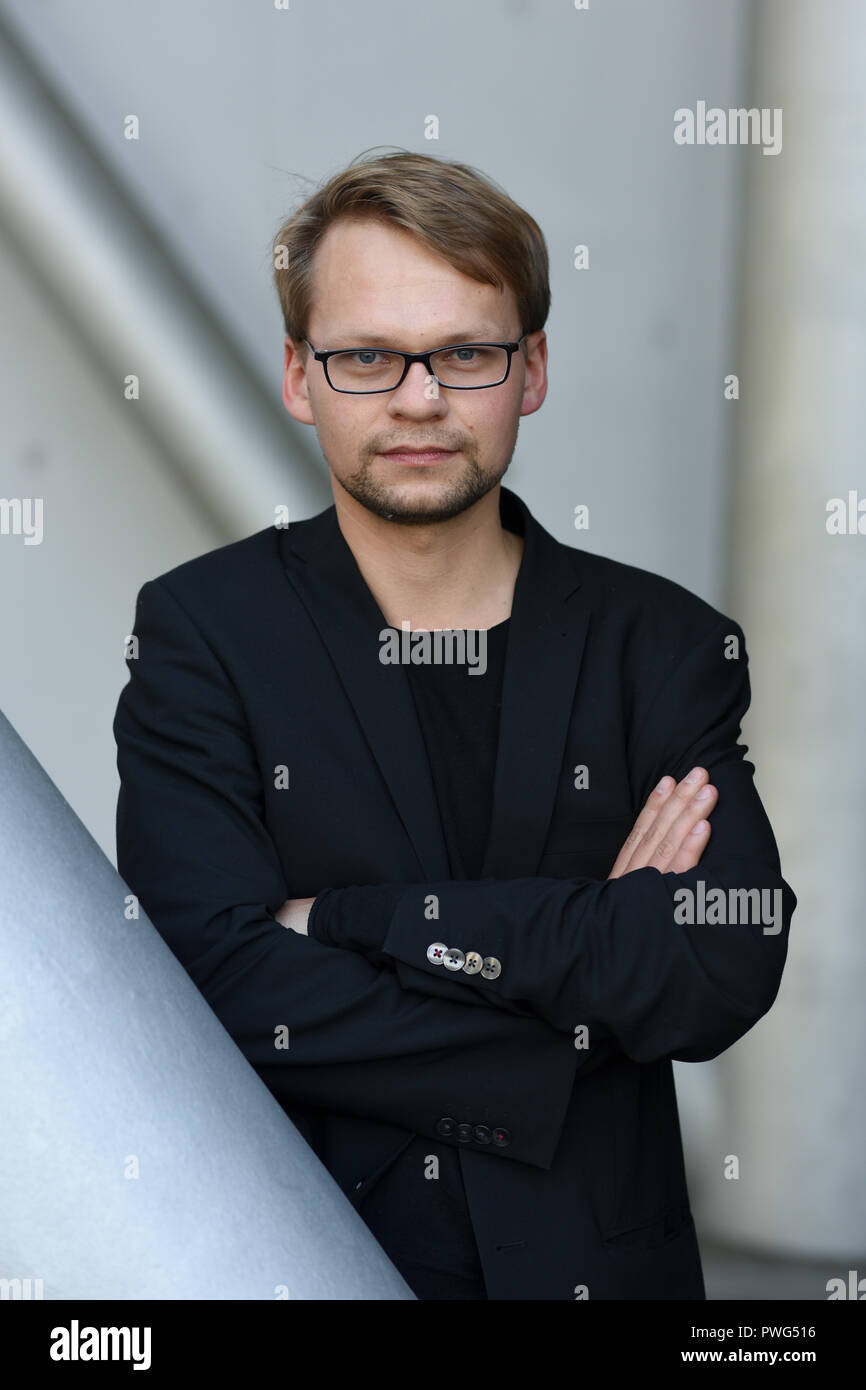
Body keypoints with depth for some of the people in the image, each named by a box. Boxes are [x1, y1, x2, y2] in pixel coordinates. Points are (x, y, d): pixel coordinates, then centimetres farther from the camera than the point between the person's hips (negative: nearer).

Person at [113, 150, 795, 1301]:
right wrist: (589, 939, -18)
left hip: (597, 1252, 2)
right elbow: (217, 985, -19)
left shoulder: (665, 643, -4)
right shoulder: (202, 631, -8)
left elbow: (728, 970, -16)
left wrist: (355, 914, -20)